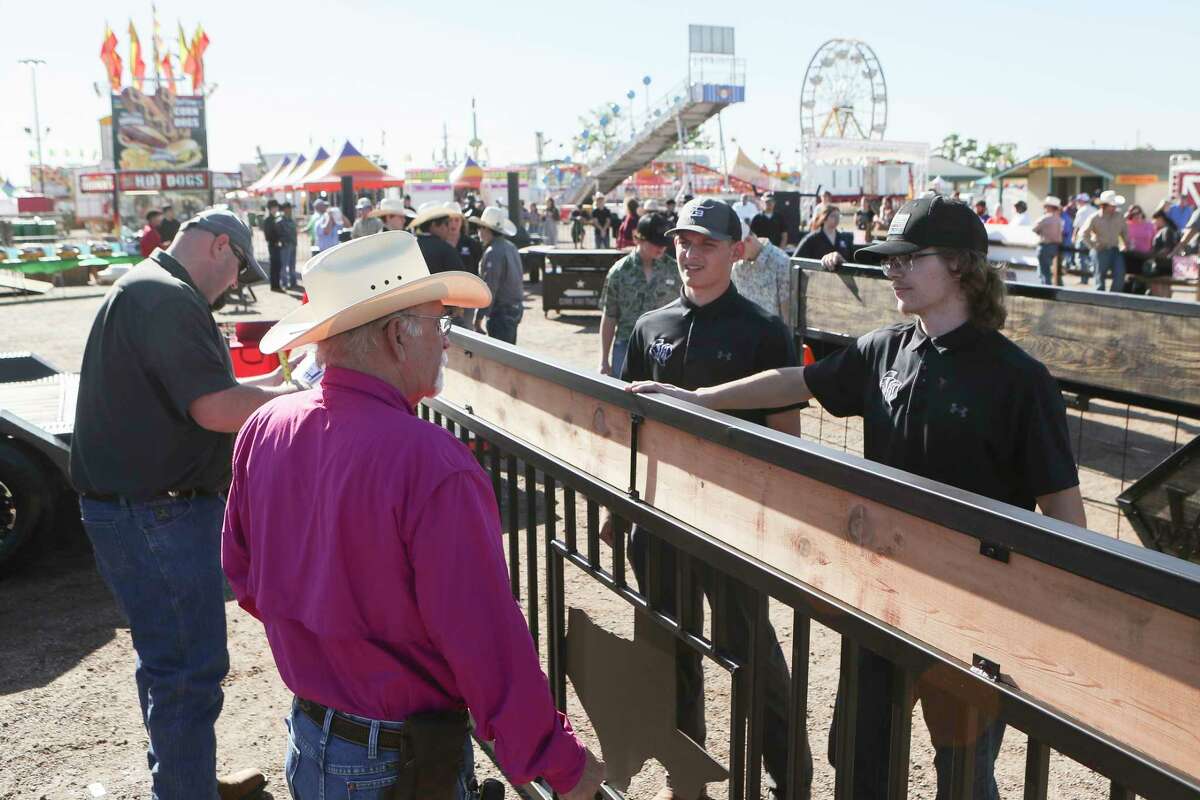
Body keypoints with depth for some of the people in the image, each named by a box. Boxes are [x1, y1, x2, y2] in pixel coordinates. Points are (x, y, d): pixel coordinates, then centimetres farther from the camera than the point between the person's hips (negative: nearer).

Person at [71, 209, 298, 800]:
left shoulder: (145, 290, 17)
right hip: (155, 513, -11)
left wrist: (274, 381, 17)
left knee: (170, 657, 22)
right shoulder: (166, 297, -18)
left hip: (148, 506, 11)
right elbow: (217, 408, -26)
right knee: (190, 668, -3)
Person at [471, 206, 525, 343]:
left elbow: (489, 288, -21)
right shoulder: (510, 247, 11)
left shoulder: (493, 253, -18)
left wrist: (479, 318, -18)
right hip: (516, 308, 10)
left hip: (501, 312, -10)